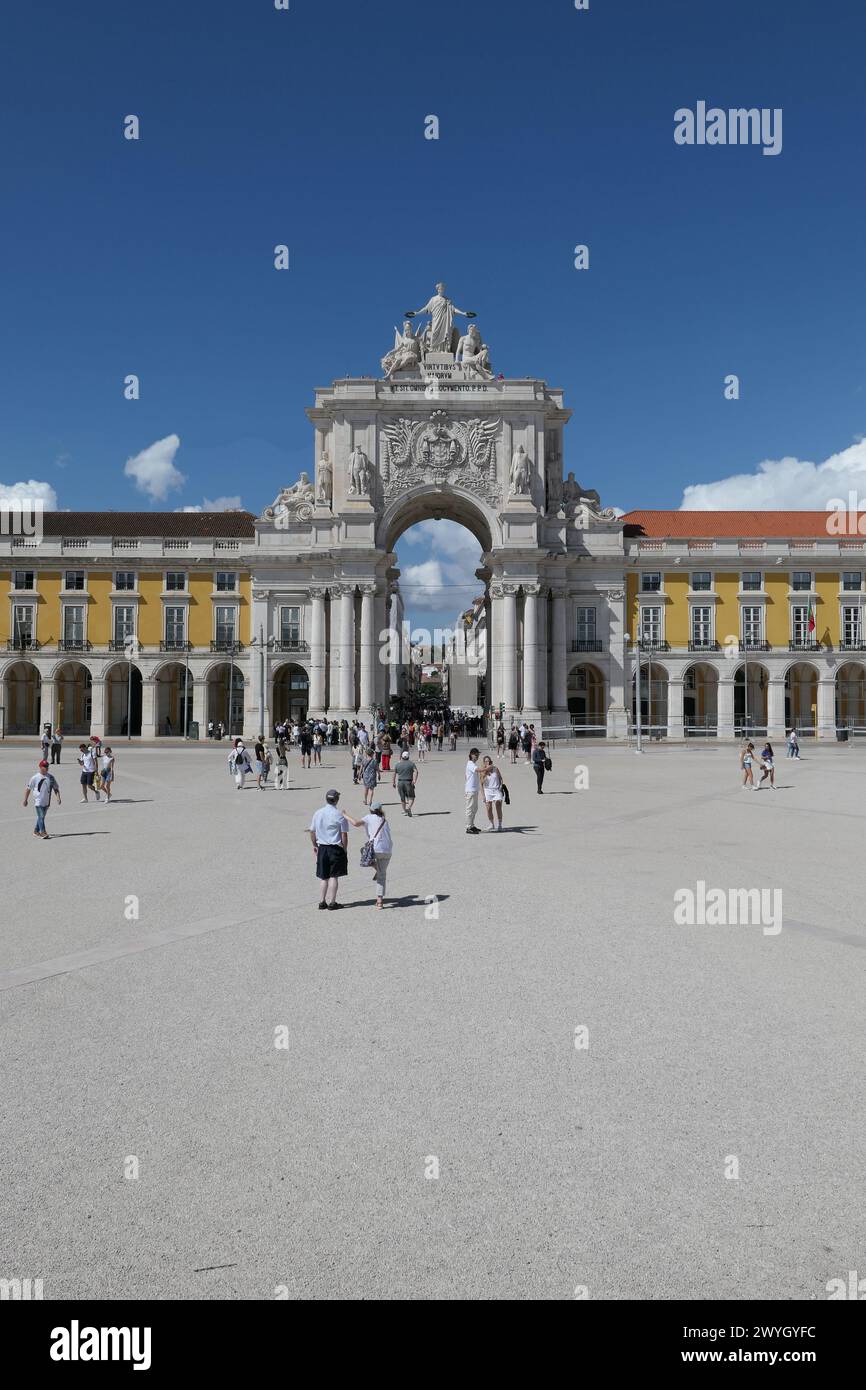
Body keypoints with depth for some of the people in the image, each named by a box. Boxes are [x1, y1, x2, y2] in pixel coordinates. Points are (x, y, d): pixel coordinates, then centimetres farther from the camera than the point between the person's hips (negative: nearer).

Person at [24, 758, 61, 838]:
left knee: (41, 816, 15)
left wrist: (58, 797, -4)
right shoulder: (35, 777, -8)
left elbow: (56, 788, 8)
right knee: (41, 817, -11)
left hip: (47, 802, 5)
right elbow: (28, 788, -1)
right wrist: (25, 800, 0)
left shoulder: (51, 777, 4)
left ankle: (36, 831, 30)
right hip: (38, 801, -5)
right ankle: (43, 833, -14)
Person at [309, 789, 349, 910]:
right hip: (335, 849, -5)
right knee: (334, 876, 2)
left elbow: (312, 831, 11)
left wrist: (315, 845, 23)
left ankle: (322, 901, 15)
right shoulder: (339, 815, -11)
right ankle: (332, 902, 5)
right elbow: (344, 835, -11)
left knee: (323, 877, 13)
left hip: (322, 848, 5)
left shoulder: (318, 813, 3)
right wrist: (344, 849, 0)